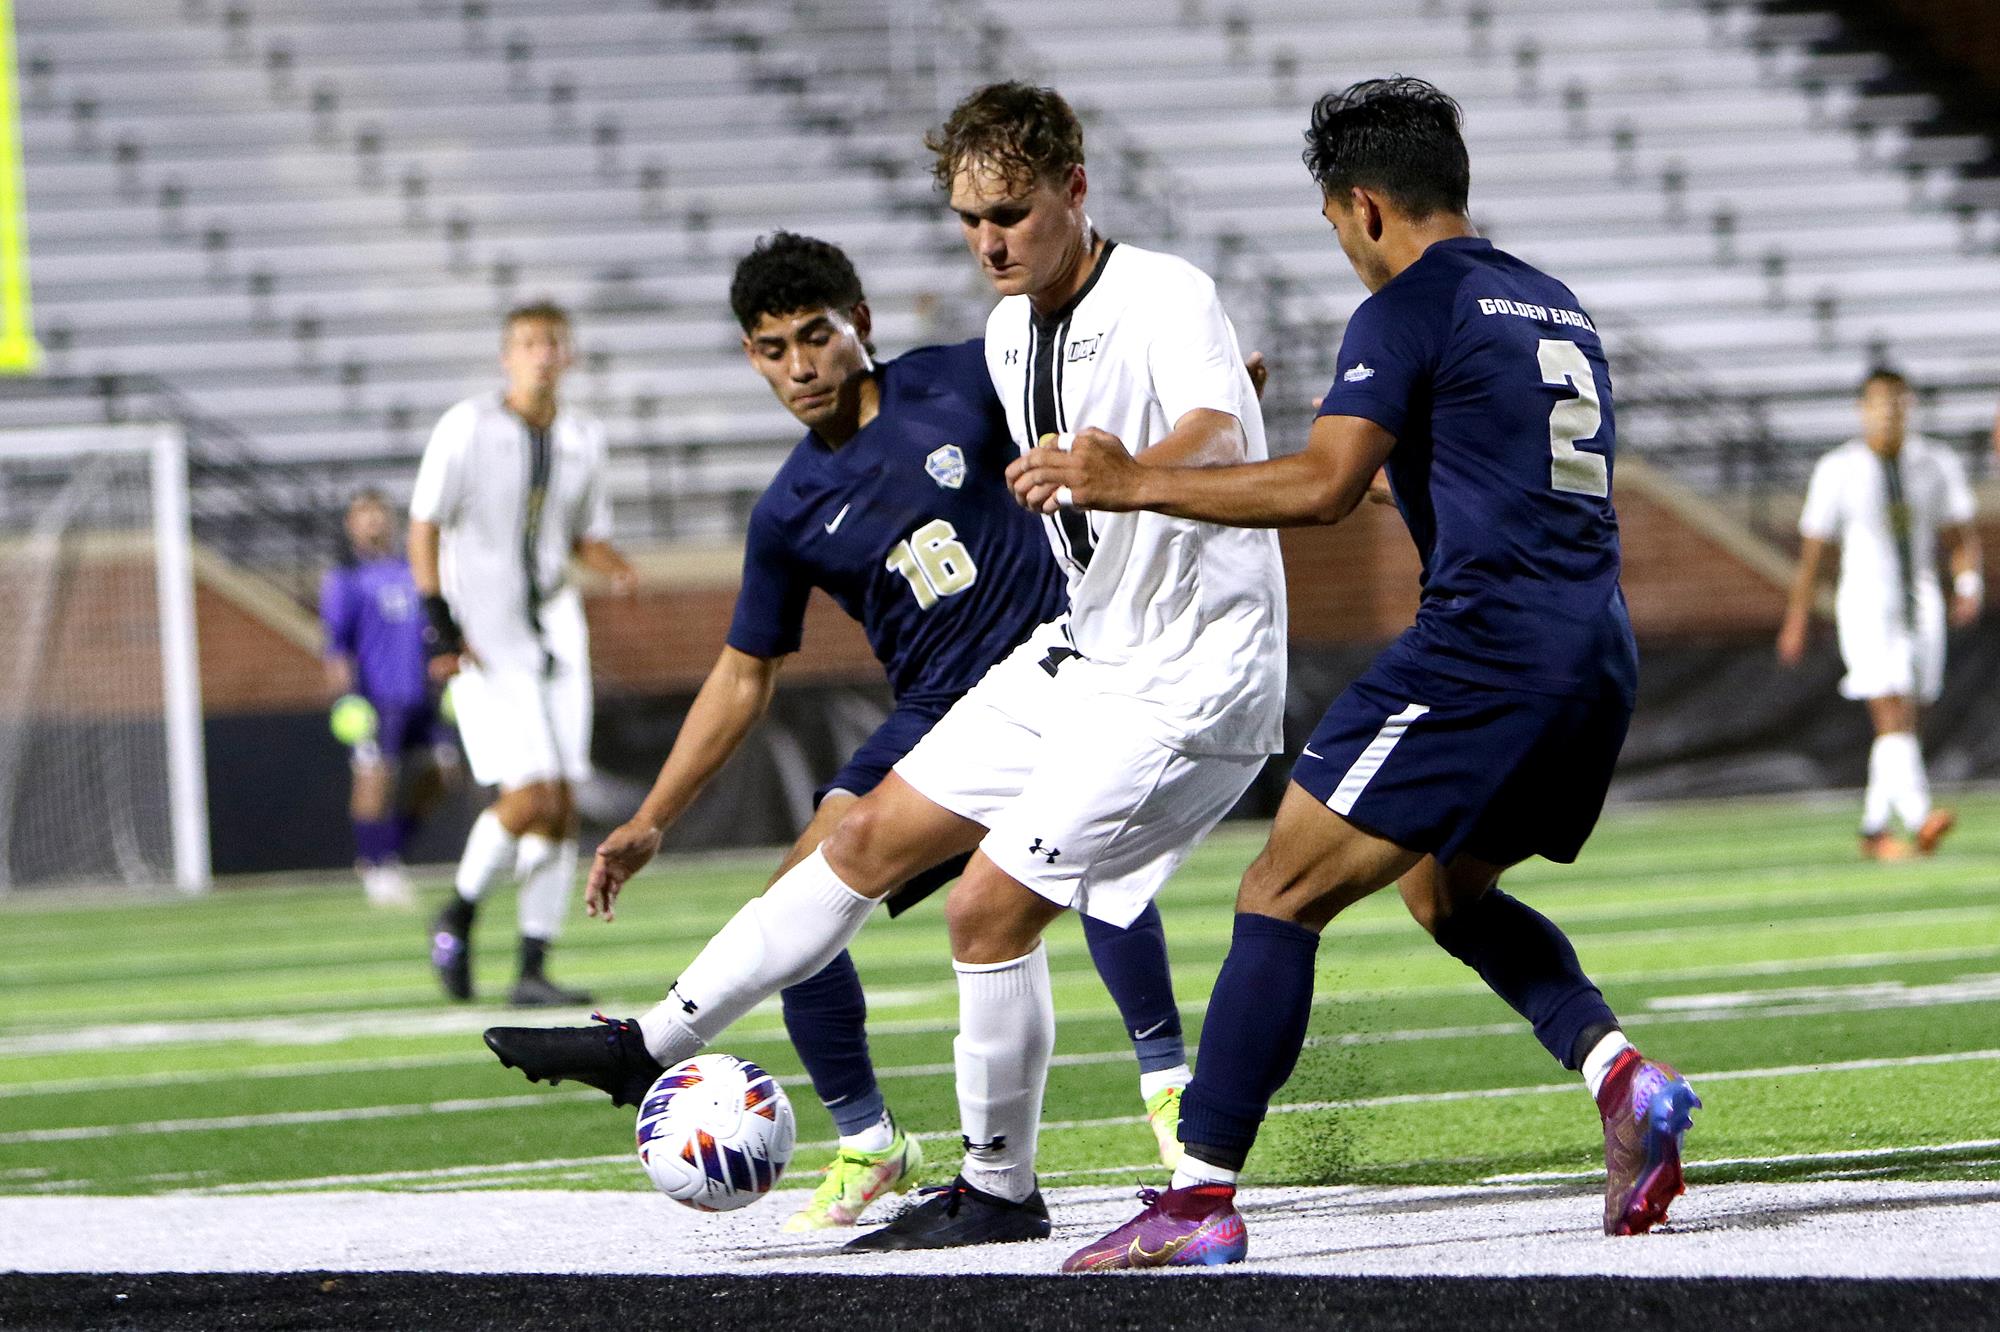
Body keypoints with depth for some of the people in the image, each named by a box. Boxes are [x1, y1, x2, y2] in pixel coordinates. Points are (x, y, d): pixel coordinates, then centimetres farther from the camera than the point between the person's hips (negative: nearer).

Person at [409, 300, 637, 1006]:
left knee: (561, 810, -1)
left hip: (553, 626, 5)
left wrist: (618, 570, -6)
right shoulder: (467, 426, -8)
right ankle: (458, 915, 8)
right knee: (532, 794, -16)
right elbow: (425, 525, -6)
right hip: (482, 638, -5)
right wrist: (439, 623, -13)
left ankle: (533, 970, 4)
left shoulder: (583, 439, 7)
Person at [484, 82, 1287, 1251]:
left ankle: (1000, 1193, 3)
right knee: (872, 839, 11)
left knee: (989, 904, -13)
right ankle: (657, 1043, 21)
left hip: (1189, 678, -9)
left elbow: (1221, 443, -41)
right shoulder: (1010, 332, 7)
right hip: (1081, 654, 9)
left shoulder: (1166, 298, -20)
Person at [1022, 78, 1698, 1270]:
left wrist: (1134, 485, -12)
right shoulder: (1557, 310, 21)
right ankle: (1623, 1075, 5)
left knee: (1280, 896, -5)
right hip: (1599, 655, 9)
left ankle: (1201, 1196, -11)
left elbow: (1324, 486, -17)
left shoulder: (1411, 308, -5)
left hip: (1486, 645, -9)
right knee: (1446, 890, 27)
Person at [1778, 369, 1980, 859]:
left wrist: (1969, 584, -14)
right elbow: (1811, 550, 4)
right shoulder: (1836, 471, -4)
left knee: (1905, 727, 9)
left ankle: (1874, 830, 22)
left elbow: (1962, 537, 6)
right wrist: (1795, 623, 7)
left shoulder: (1937, 464, 3)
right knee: (1894, 719, -18)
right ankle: (1920, 820, -32)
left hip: (1922, 609, 4)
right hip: (1866, 610, -4)